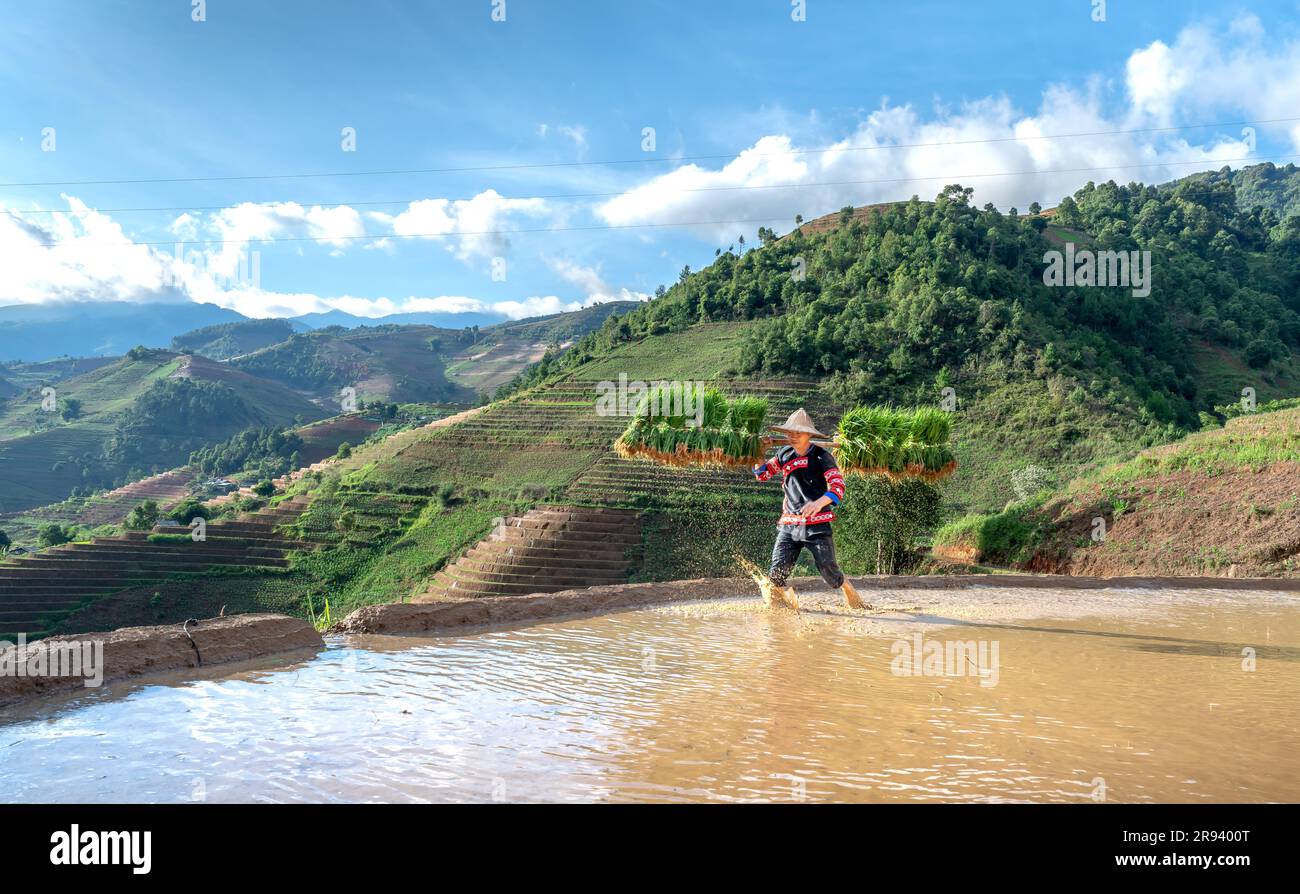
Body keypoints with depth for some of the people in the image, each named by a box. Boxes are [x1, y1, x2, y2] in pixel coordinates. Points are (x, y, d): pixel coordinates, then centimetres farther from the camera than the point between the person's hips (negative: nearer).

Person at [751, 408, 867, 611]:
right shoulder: (784, 453, 9)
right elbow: (762, 474, 21)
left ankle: (845, 587, 29)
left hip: (817, 524, -4)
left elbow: (838, 486, -18)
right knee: (777, 573, -8)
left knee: (828, 570, -6)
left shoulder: (821, 456, -7)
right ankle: (787, 599, 22)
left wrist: (820, 502, -38)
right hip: (789, 524, 4)